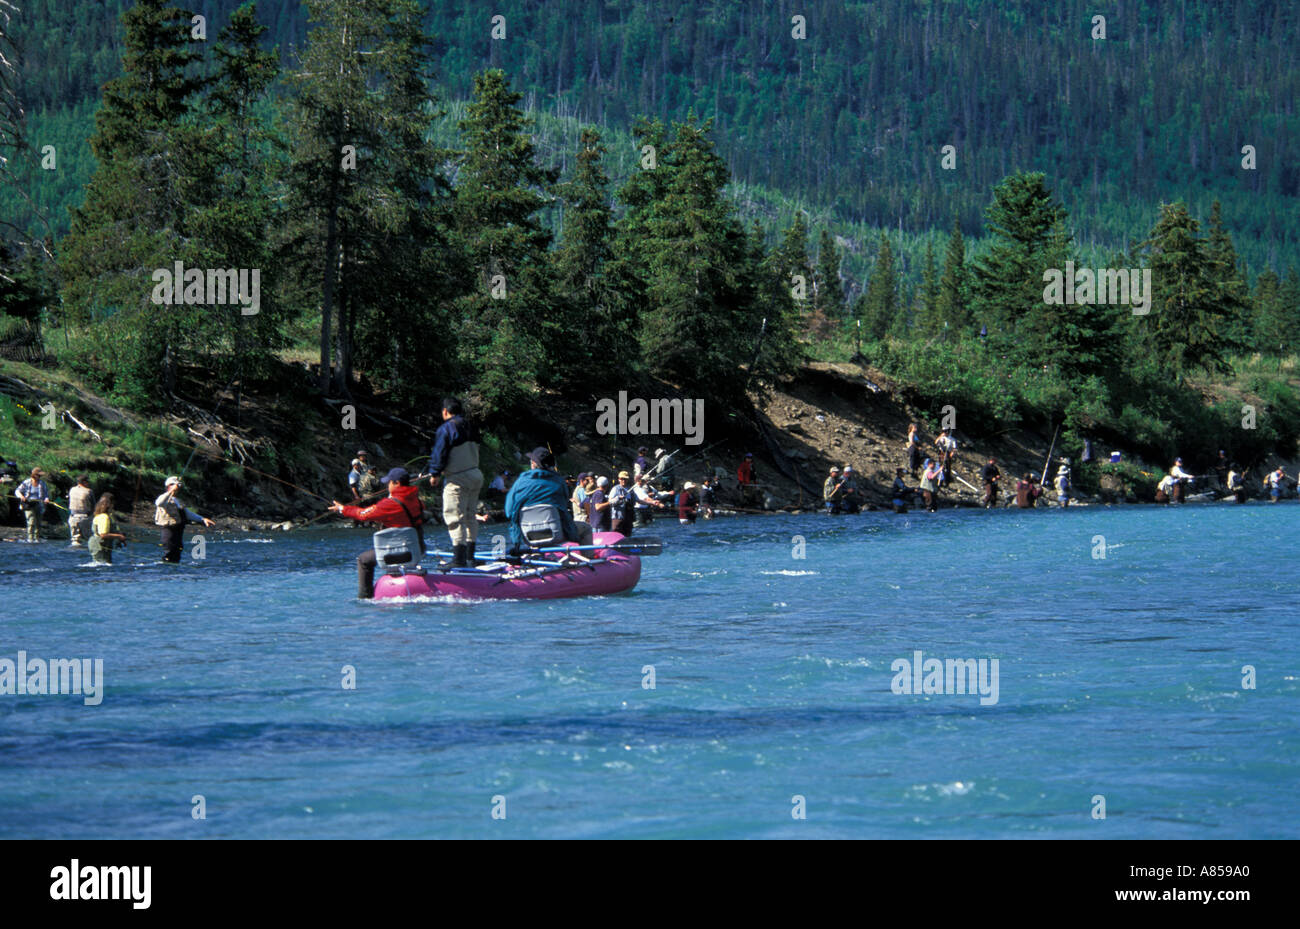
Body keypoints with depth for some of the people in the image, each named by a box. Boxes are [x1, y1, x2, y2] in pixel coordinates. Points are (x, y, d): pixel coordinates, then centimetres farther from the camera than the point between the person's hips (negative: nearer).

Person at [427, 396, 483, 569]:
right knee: (469, 517, 15)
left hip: (457, 480, -8)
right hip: (475, 475, 8)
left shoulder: (445, 429, -12)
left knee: (455, 518, -8)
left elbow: (439, 454, -13)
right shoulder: (470, 428, 13)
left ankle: (459, 559, -13)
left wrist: (435, 474, 1)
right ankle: (470, 556, 19)